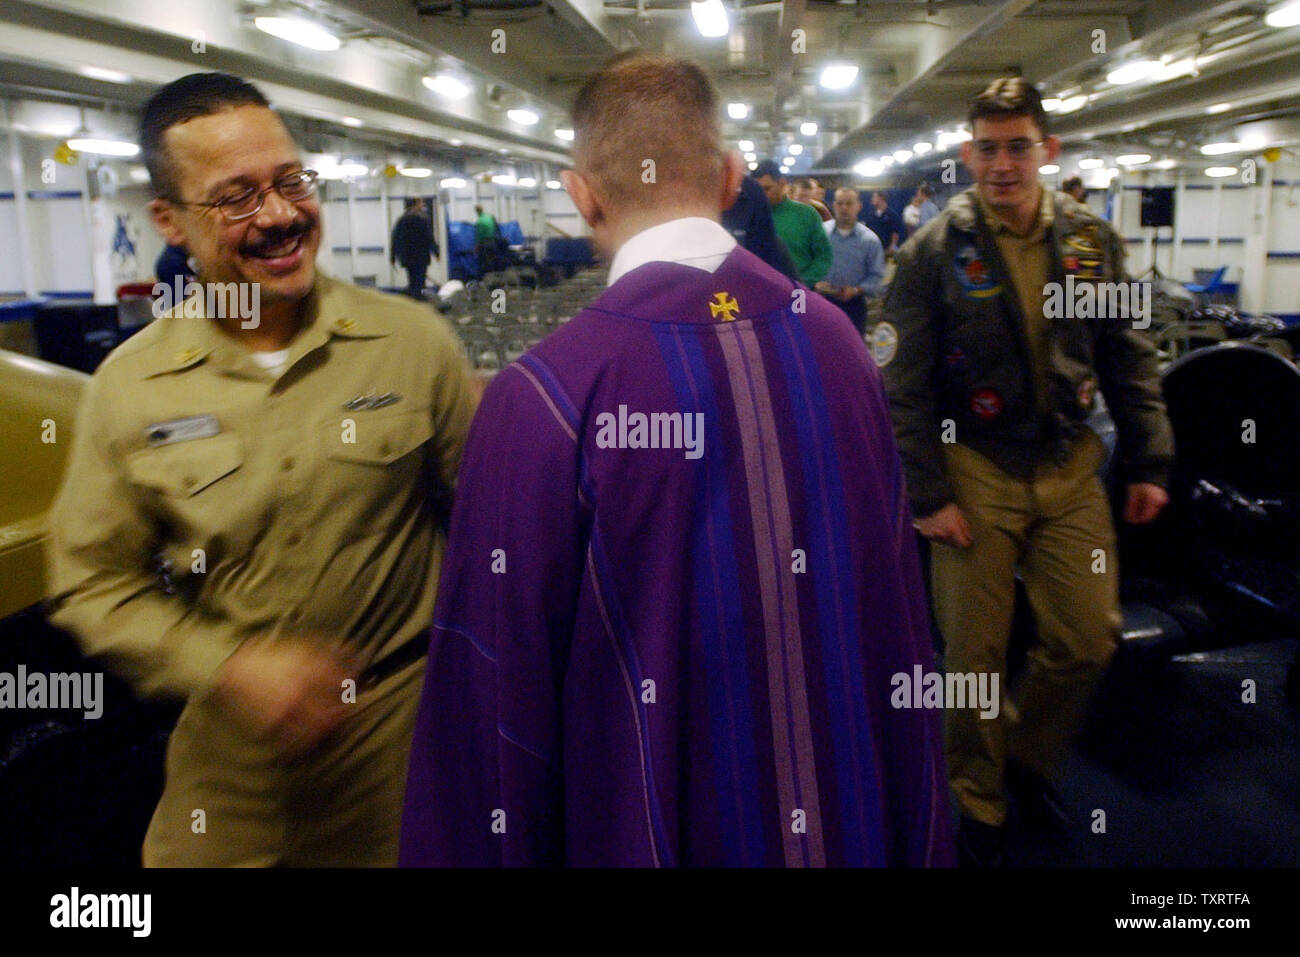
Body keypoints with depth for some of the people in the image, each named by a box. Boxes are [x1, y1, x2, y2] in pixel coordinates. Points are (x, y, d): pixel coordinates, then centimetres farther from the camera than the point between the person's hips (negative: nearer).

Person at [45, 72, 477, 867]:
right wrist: (231, 667, -15)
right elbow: (92, 584, -1)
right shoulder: (129, 385, -6)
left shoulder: (414, 341, -9)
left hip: (403, 719, -1)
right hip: (230, 755, 1)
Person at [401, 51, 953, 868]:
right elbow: (896, 598, 3)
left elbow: (503, 675, -16)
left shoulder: (544, 396, -22)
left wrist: (508, 842, -1)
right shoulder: (834, 336, -7)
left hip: (657, 820, -3)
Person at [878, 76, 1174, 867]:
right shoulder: (935, 252, -7)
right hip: (975, 473, -3)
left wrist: (1151, 462, 6)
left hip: (1070, 468, 4)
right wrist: (929, 496, -11)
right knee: (977, 652, 3)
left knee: (1090, 638, 6)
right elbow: (904, 385, -7)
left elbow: (1128, 358, 10)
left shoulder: (1092, 241, 4)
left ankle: (1029, 755, 34)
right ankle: (979, 801, 26)